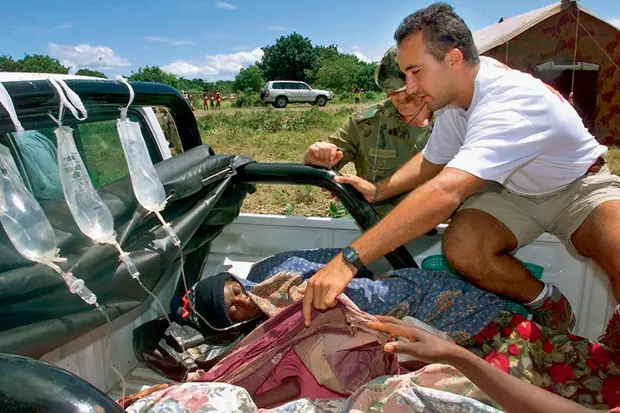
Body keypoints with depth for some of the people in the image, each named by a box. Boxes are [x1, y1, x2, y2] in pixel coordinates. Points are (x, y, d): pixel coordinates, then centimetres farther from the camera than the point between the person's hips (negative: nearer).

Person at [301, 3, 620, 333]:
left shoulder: (511, 102, -36)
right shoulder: (453, 94, -10)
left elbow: (444, 193, -49)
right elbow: (431, 161, 6)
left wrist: (348, 261, -53)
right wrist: (378, 190, -12)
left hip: (580, 185, -5)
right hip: (514, 191, 5)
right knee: (460, 247, -26)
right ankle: (547, 305, 2)